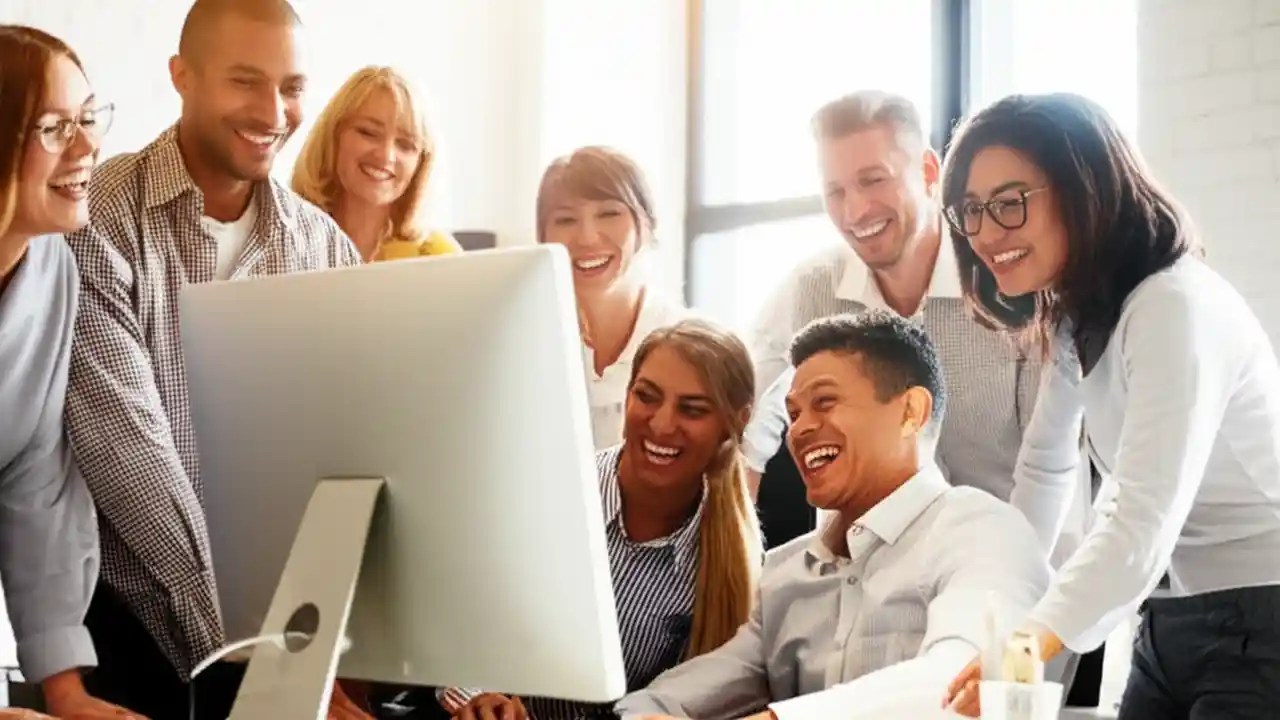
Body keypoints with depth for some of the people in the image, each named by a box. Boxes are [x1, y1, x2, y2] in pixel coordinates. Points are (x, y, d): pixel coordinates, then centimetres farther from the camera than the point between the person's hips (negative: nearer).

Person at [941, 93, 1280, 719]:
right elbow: (1043, 463, 18)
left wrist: (1026, 647, -45)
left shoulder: (1175, 309, -22)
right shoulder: (1073, 315, 9)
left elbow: (1144, 522, -33)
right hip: (1177, 620, 9)